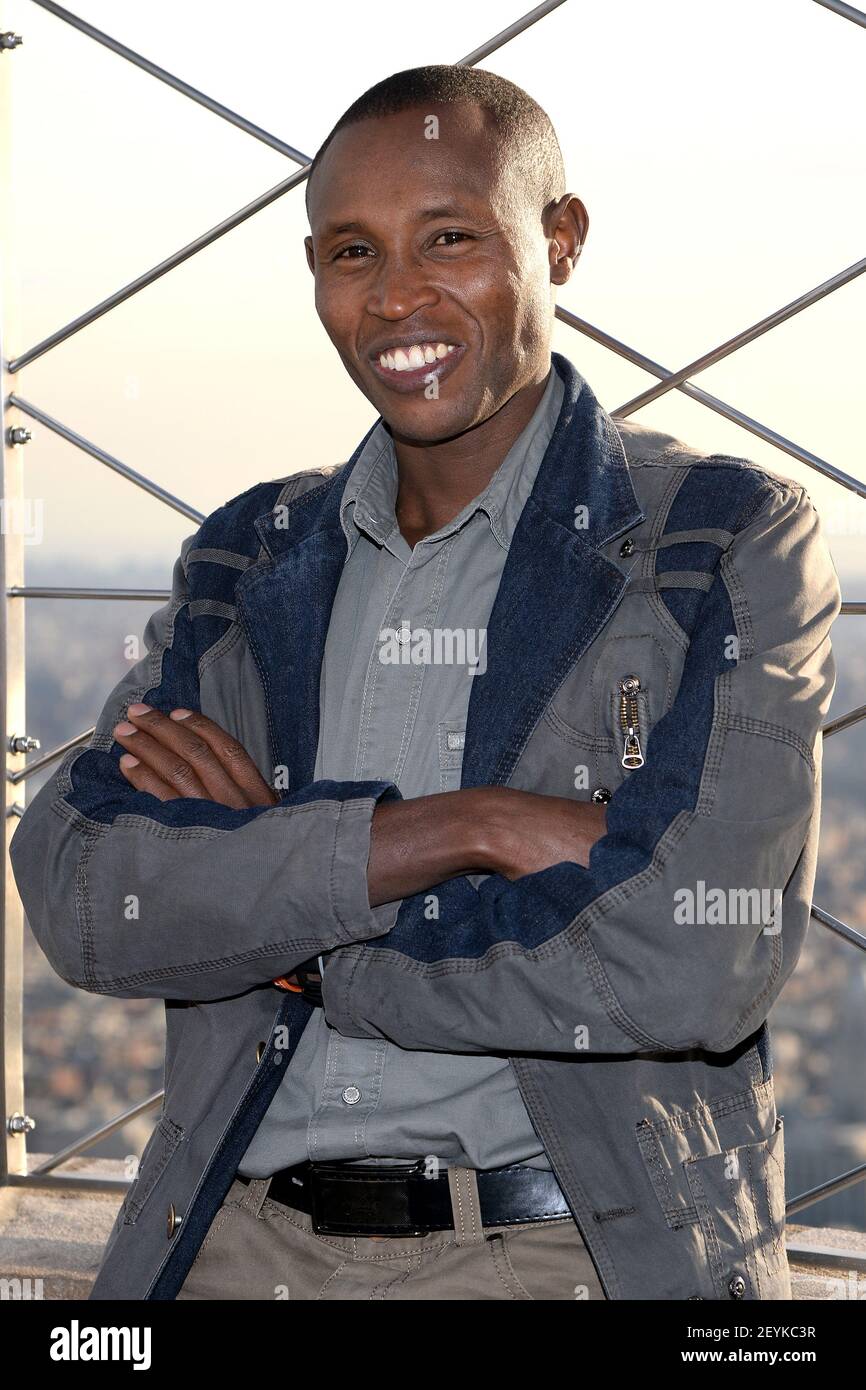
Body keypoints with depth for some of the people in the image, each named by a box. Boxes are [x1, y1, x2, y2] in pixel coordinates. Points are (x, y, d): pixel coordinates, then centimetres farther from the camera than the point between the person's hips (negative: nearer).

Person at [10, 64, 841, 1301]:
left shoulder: (732, 542, -4)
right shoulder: (245, 563, 9)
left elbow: (695, 967, -17)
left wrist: (257, 880, -8)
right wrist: (447, 828, -18)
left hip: (579, 1247, -3)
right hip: (241, 1242, 4)